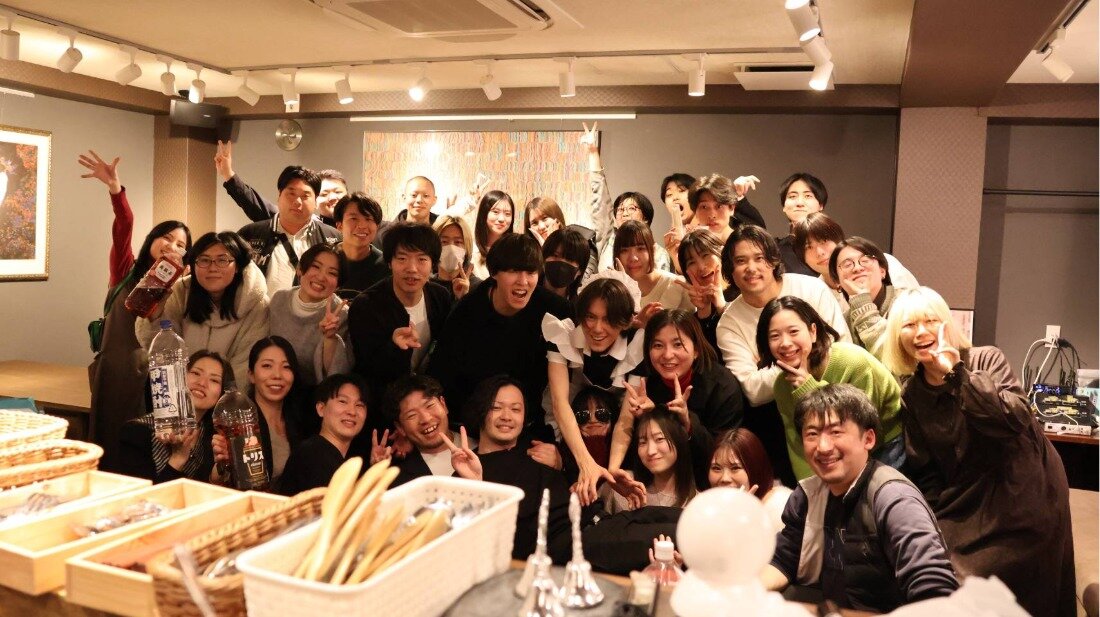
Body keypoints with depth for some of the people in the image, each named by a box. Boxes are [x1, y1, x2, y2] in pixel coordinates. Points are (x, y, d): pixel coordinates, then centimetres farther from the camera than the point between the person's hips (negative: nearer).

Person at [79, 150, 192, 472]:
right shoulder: (125, 271, 6)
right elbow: (124, 227, -13)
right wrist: (115, 187, -27)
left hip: (149, 379, -1)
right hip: (111, 375, 1)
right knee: (107, 451, 8)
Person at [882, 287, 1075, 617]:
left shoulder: (986, 360, -10)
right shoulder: (911, 396, 0)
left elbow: (1016, 419, -28)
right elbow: (926, 472, 4)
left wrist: (958, 373, -30)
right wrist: (937, 529, -4)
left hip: (1023, 500, -3)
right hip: (967, 512, 3)